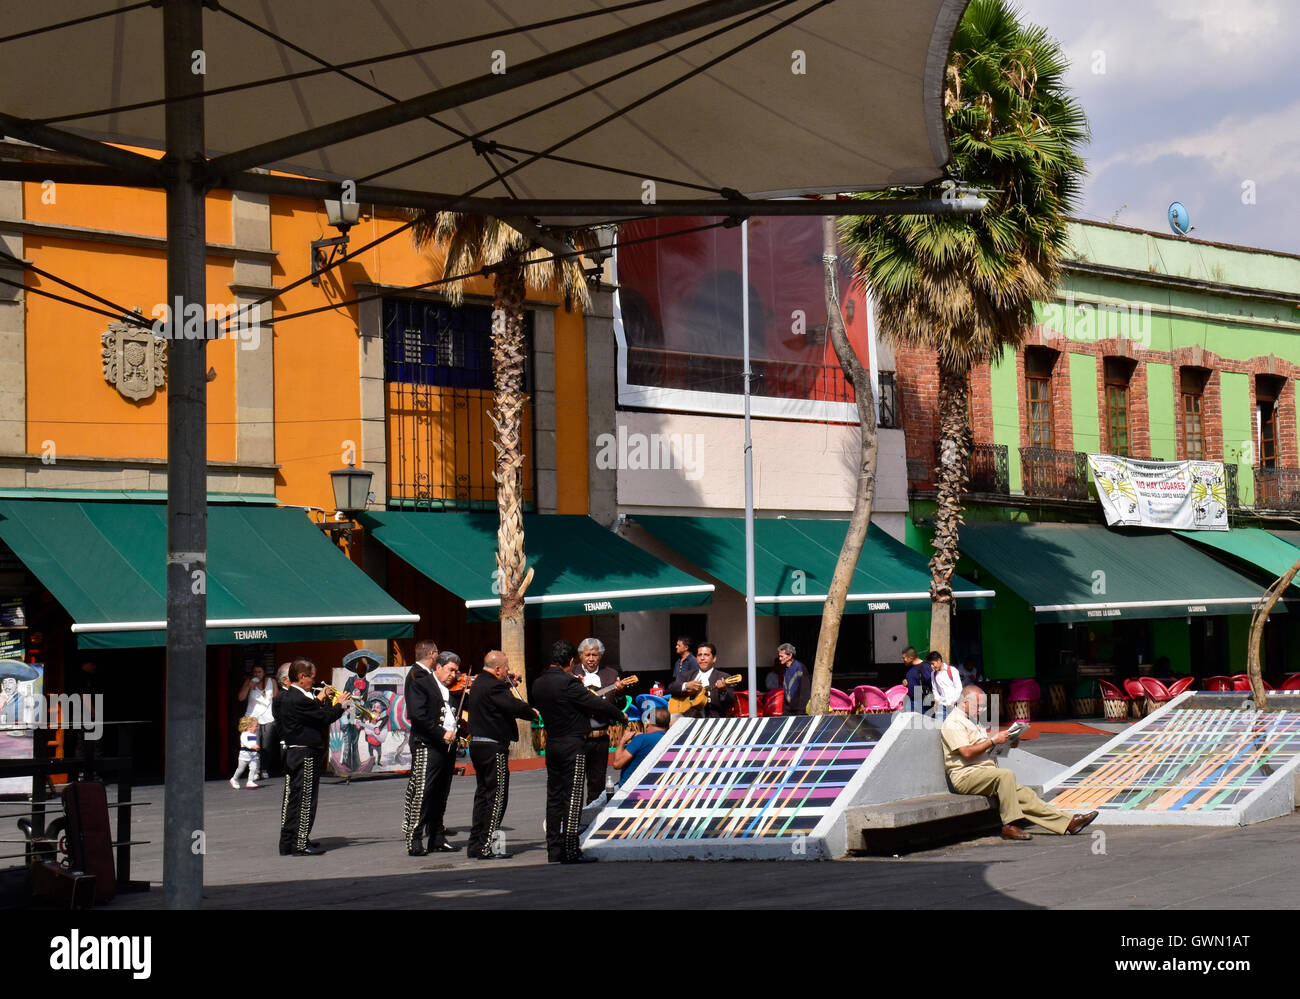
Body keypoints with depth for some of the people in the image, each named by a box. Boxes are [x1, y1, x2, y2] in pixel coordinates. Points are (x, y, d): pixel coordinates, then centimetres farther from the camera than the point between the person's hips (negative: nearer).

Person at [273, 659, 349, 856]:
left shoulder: (284, 698, 11)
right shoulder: (300, 699, -20)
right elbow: (326, 717, -17)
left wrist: (319, 699, 17)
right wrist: (340, 705, -3)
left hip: (291, 753, 10)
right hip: (306, 755, -10)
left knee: (292, 798, 14)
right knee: (305, 799, -4)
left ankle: (287, 842, 19)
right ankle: (301, 845, -1)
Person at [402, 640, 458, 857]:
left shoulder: (439, 684, 19)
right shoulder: (417, 678, -9)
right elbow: (417, 714, -18)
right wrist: (441, 733, -19)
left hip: (446, 746, 9)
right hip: (427, 745, -9)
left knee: (439, 796, 12)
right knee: (422, 793, -9)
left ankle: (437, 839, 18)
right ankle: (414, 842, -7)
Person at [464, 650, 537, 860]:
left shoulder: (478, 683, 13)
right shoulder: (493, 686, -18)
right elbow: (514, 707, -25)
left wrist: (508, 685, 8)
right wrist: (533, 713, -8)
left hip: (477, 745, 10)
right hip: (493, 747, -10)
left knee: (483, 794, 15)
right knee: (497, 796, -5)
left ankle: (476, 844, 18)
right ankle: (487, 846, -6)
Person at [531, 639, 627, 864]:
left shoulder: (538, 684, 6)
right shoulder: (568, 683, -17)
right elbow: (597, 705, -15)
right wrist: (620, 716, 1)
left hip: (552, 744, 8)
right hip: (573, 744, -8)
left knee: (554, 797, 12)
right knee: (573, 797, -5)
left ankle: (554, 849, 14)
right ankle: (570, 851, -6)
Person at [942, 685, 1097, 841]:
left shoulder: (970, 721, 26)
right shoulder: (953, 723, -7)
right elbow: (967, 752, -18)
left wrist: (1007, 742, 10)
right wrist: (993, 741, -13)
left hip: (984, 773, 10)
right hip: (965, 776, -10)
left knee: (1023, 794, -3)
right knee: (1006, 774, -33)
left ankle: (1067, 822, -7)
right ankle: (1009, 825, -29)